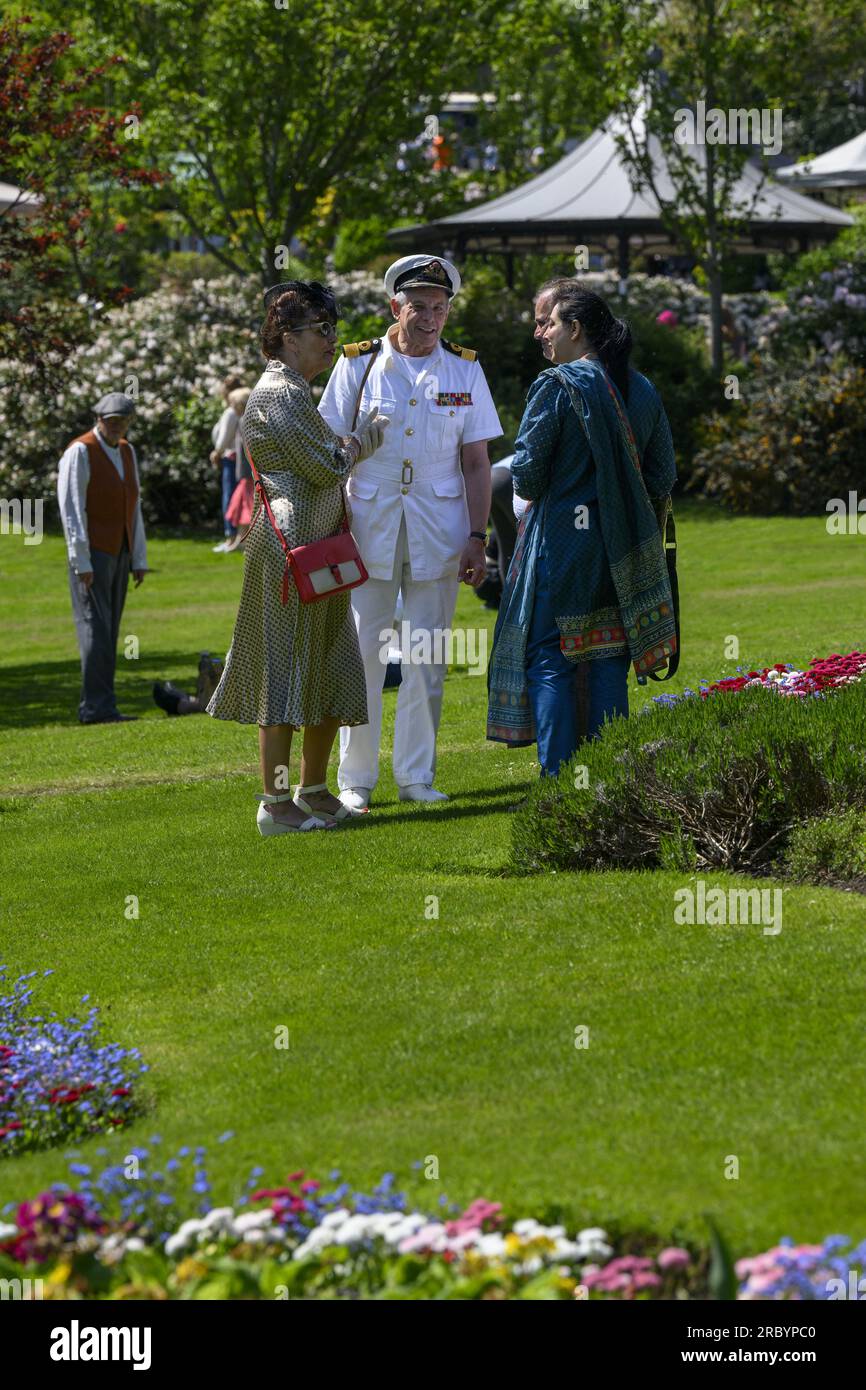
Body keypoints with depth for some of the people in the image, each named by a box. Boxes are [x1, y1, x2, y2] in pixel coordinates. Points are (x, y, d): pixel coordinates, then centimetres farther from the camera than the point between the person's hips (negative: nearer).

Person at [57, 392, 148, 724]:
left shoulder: (127, 453, 12)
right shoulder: (80, 453, -11)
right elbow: (71, 510, -15)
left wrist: (139, 560, 12)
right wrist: (81, 563, -20)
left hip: (119, 555, 7)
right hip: (91, 556, -7)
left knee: (108, 634, 5)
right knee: (96, 630, -12)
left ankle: (95, 707, 7)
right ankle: (97, 706, -15)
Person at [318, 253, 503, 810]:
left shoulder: (465, 370, 6)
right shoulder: (358, 365, 1)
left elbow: (477, 462, 7)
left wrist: (477, 537, 0)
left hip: (438, 529, 1)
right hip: (368, 523, -1)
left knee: (427, 660, 4)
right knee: (361, 654, -1)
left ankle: (417, 775, 13)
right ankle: (355, 779, 8)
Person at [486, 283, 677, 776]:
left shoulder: (556, 387, -11)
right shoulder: (643, 392, 6)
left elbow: (527, 471, -12)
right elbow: (663, 477, 8)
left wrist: (534, 496, 9)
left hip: (560, 538, -5)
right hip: (621, 549, 5)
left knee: (549, 661, 1)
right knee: (607, 661, 9)